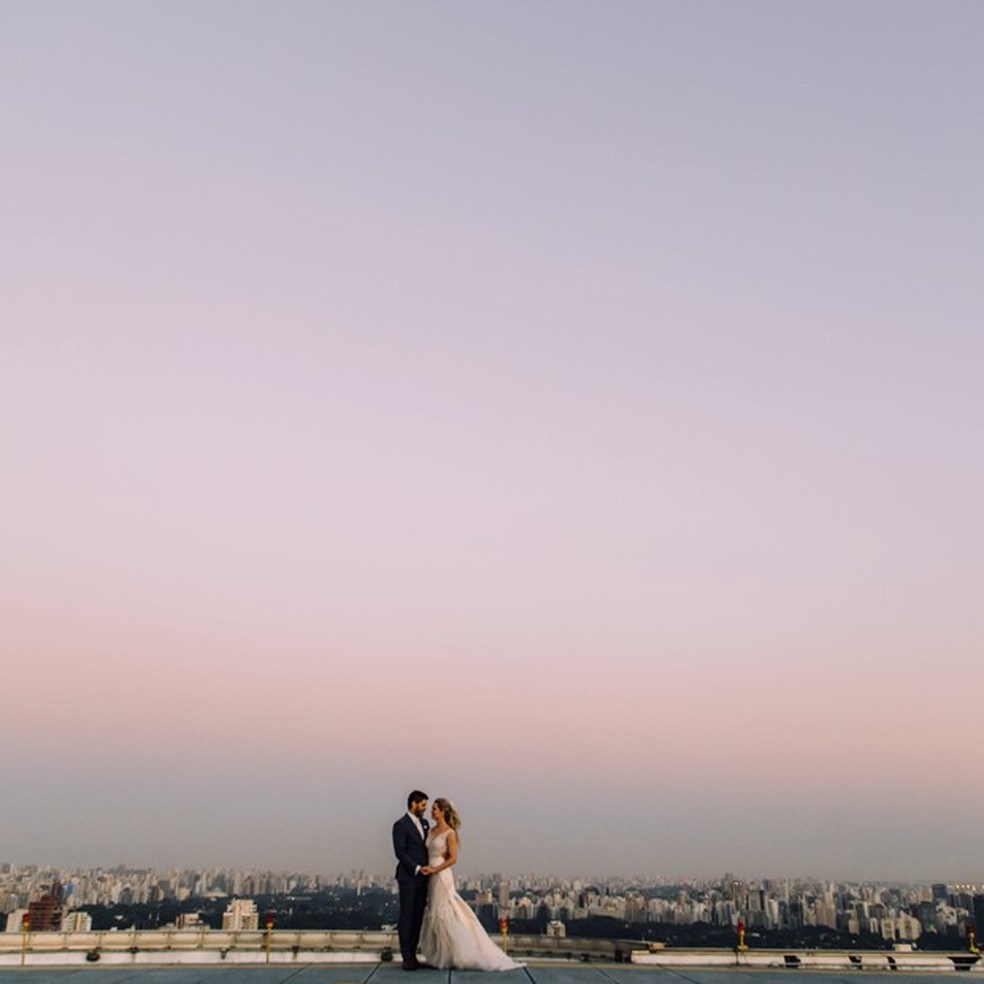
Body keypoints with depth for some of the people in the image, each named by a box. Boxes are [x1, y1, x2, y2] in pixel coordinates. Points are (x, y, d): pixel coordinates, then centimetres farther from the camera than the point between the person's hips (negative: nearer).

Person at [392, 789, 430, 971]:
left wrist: (428, 867, 5)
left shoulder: (424, 823, 14)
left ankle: (412, 954, 13)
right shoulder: (400, 825, -9)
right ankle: (407, 957, 2)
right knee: (406, 917, -2)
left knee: (418, 917, 7)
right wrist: (417, 868, -19)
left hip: (422, 877, 7)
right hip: (408, 877, -7)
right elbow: (400, 853, -14)